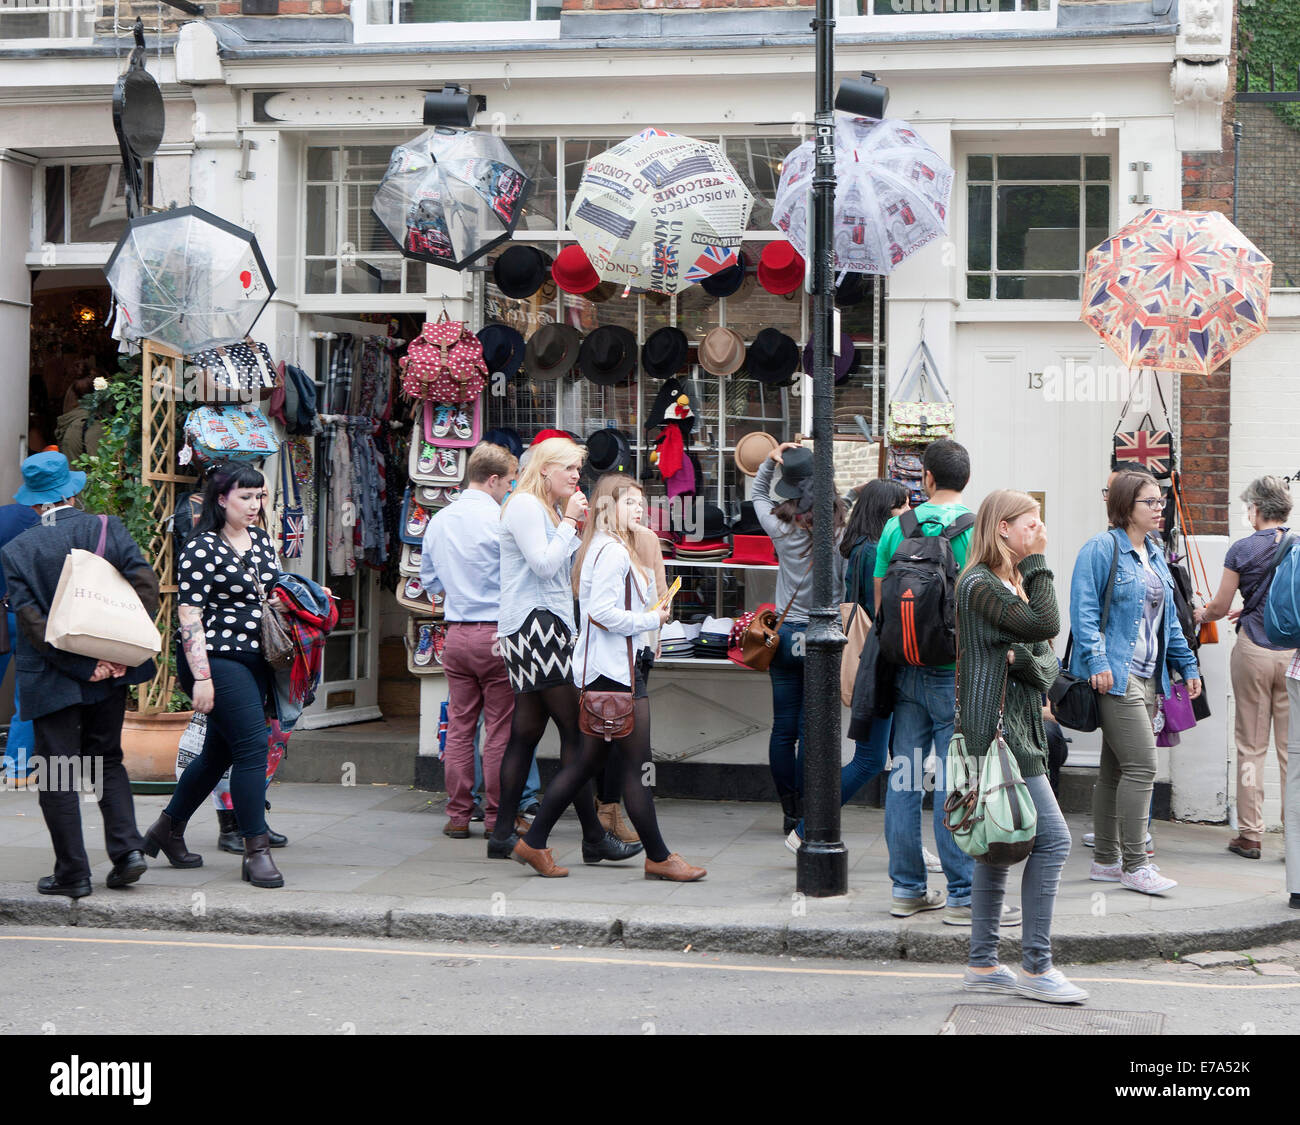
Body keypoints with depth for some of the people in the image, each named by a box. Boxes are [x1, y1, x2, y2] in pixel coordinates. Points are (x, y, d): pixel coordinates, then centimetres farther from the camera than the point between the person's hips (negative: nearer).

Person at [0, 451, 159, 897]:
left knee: (57, 774, 5)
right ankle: (127, 847, 4)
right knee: (108, 760, 18)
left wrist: (80, 667, -12)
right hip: (111, 675, 3)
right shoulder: (108, 529, -3)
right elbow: (145, 585, -12)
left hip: (53, 678, -3)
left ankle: (72, 872, 6)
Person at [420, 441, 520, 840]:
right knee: (500, 729, 1)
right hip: (497, 633, -6)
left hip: (456, 633, 6)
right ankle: (496, 817, 4)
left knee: (459, 728, 9)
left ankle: (458, 815, 11)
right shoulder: (501, 520, -11)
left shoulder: (438, 521, 10)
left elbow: (430, 580, 20)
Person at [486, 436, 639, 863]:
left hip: (546, 626, 11)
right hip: (532, 624, -11)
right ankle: (594, 835, -9)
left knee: (527, 731, 8)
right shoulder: (524, 505, -8)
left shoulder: (548, 509, 23)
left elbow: (564, 568, 23)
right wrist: (569, 521, -9)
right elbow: (544, 564, -16)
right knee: (574, 729, -11)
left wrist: (578, 526, 14)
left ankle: (503, 835, 10)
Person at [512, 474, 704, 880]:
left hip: (602, 671, 11)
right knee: (637, 765, -3)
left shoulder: (605, 549, 19)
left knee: (589, 759, 13)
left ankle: (534, 842, 15)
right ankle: (658, 857, 4)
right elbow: (603, 612, -22)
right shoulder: (612, 552, -15)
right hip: (616, 670, -11)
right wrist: (653, 619, -12)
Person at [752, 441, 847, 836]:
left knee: (783, 729, 8)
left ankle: (790, 814, 13)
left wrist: (770, 461, 2)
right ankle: (805, 815, 4)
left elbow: (758, 495, 15)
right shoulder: (842, 531, -10)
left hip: (786, 634, 1)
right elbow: (850, 586, -5)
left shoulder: (782, 528, -5)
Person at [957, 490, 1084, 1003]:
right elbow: (1045, 625, -20)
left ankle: (982, 964, 15)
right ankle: (1036, 965, -7)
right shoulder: (980, 584, -11)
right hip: (997, 727, -10)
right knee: (1052, 839, -11)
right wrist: (1037, 563, -9)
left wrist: (1028, 662, -10)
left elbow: (1048, 661, 14)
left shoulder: (1011, 582, 19)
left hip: (1017, 726, 10)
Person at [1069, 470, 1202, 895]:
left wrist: (1187, 664, 21)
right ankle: (1134, 864, -7)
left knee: (1116, 768, 12)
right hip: (1115, 675, -8)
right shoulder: (1101, 549, -8)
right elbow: (1084, 610, -13)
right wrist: (1096, 661, -22)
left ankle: (1106, 860, 17)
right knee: (1142, 765, -13)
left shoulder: (1155, 554, 18)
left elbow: (1168, 619, 25)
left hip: (1147, 677, 9)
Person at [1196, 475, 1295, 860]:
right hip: (1293, 653, 2)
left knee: (1251, 746, 6)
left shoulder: (1243, 550, -6)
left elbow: (1219, 606, 0)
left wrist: (1200, 615, 23)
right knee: (1291, 747, 5)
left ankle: (1250, 834, 9)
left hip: (1253, 651, -2)